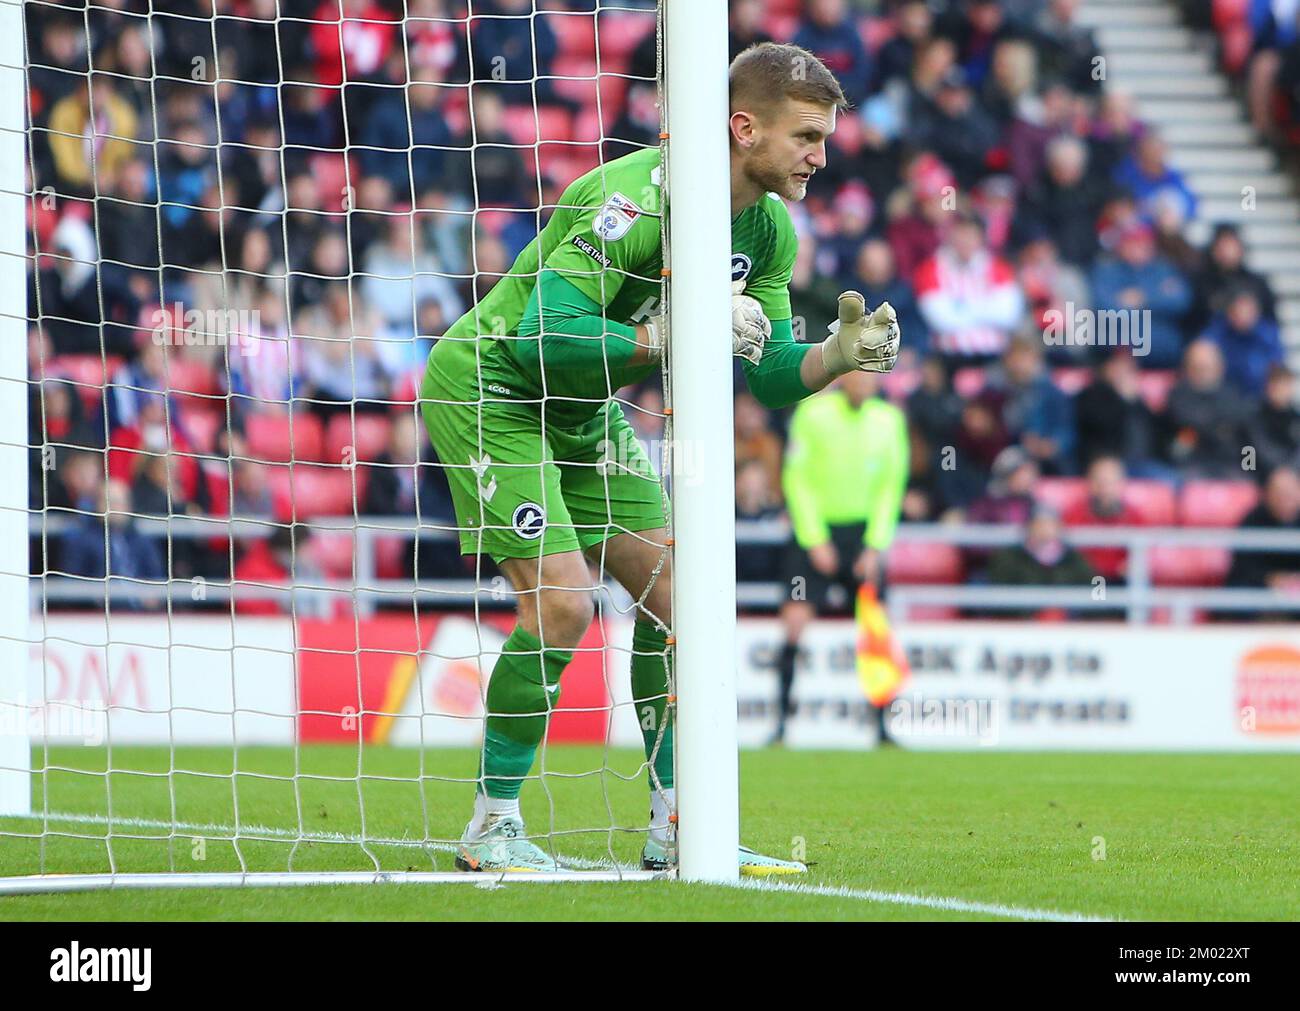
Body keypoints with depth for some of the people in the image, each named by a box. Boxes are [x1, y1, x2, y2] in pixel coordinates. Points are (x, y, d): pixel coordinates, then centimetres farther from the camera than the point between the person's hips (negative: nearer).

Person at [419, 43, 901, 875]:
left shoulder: (767, 229, -3)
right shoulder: (641, 197, -30)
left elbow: (769, 375, 1)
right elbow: (544, 332, -34)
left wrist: (837, 356, -19)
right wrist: (680, 334, -38)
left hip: (583, 407, 9)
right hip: (488, 386, -9)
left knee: (671, 588, 1)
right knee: (560, 601, -18)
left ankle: (675, 829, 8)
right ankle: (492, 829, -6)